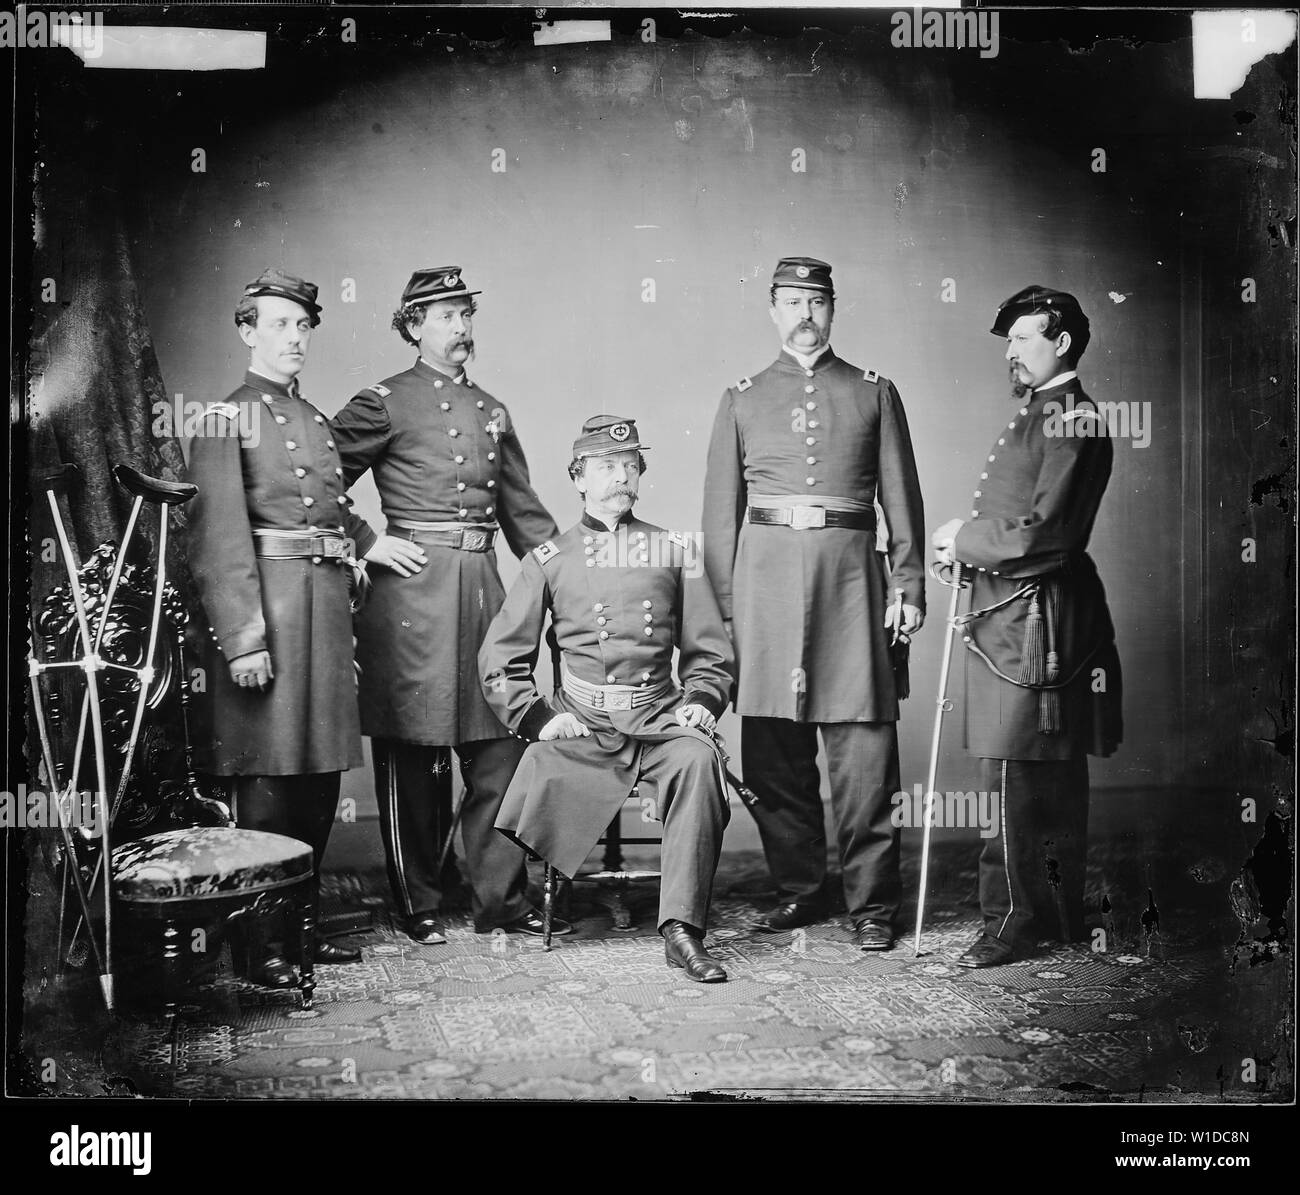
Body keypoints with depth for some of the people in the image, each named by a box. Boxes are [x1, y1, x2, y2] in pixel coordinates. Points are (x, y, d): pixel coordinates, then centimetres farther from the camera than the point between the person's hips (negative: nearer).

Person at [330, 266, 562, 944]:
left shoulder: (491, 411, 17)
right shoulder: (384, 403, -1)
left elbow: (521, 506, 21)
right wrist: (370, 544, -8)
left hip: (484, 581, 6)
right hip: (414, 583, -6)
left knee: (500, 744, 4)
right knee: (411, 752, 1)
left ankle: (501, 900, 11)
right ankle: (417, 907, 12)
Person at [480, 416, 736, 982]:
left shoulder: (674, 551, 14)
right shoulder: (549, 559, 10)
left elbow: (709, 650, 18)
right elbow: (500, 658, 10)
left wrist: (700, 701, -1)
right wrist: (538, 717, -4)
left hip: (659, 720, 1)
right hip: (580, 726, -1)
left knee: (697, 759, -32)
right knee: (542, 775, -31)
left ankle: (682, 930, -31)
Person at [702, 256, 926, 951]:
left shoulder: (874, 392, 12)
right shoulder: (742, 399, 14)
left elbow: (901, 497, 9)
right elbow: (720, 510, 11)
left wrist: (908, 584, 0)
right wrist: (721, 602, 4)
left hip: (850, 570, -1)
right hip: (766, 572, 1)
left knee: (863, 743, -4)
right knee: (773, 748, 2)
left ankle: (871, 903, 4)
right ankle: (797, 890, 16)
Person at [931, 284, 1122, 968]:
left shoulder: (1075, 420, -10)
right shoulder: (1032, 414, 20)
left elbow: (1047, 528, -18)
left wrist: (966, 540, -9)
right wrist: (966, 542, 3)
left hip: (1032, 616, -10)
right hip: (1006, 610, 10)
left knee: (1018, 772, -8)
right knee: (1052, 771, 14)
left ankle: (1016, 917, -2)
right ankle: (1060, 915, 23)